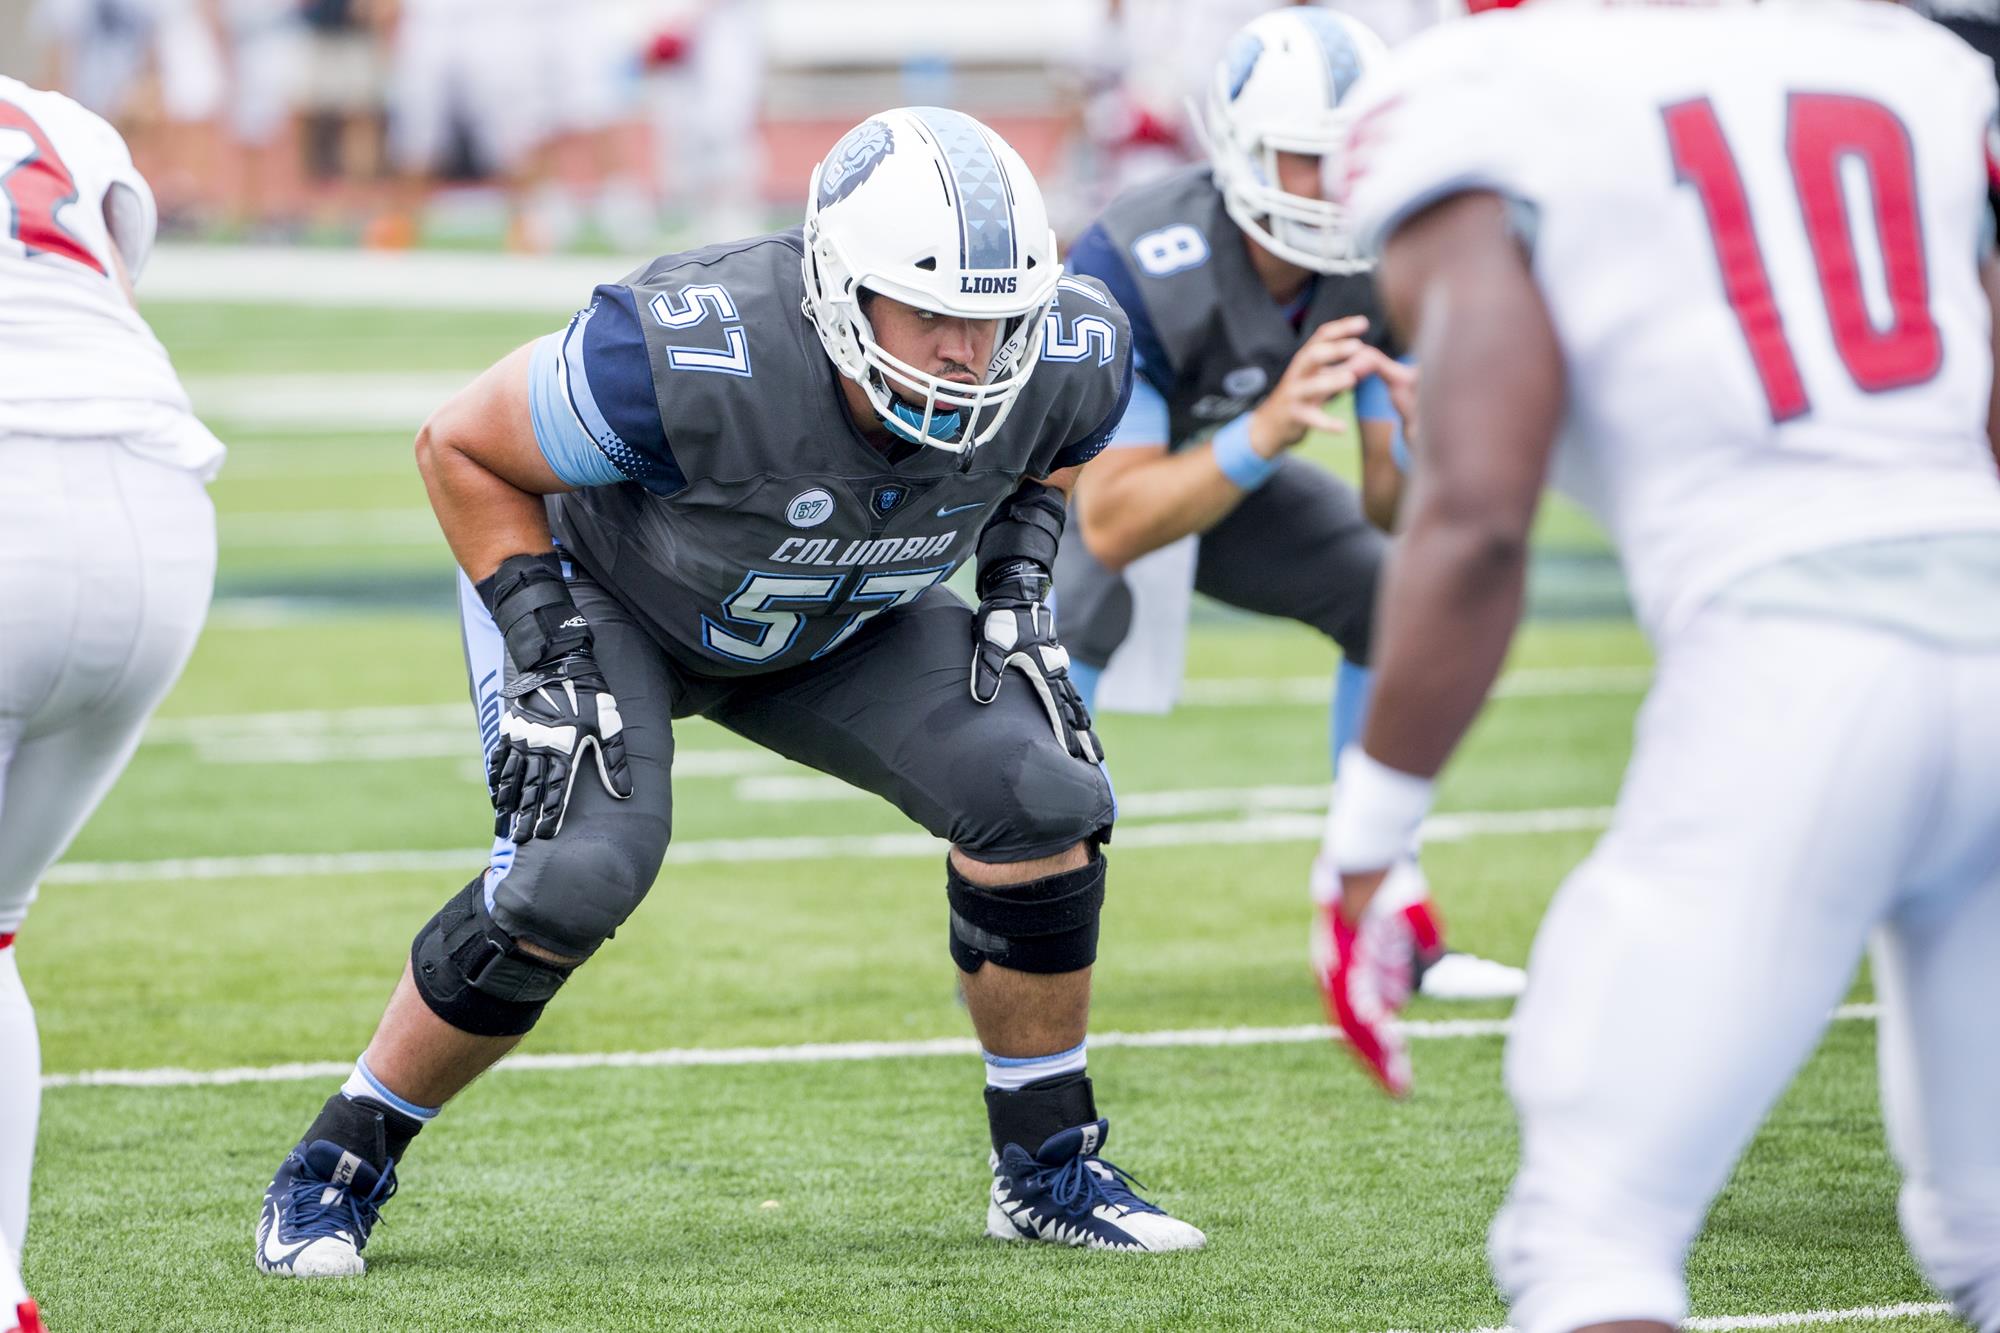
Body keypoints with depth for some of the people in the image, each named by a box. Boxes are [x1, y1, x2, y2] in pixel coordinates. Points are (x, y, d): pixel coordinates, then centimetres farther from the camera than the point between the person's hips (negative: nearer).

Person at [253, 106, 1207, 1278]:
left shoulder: (1064, 366, -26)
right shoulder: (696, 362, -41)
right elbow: (463, 449, -23)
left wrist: (1020, 592, -12)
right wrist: (548, 663, -27)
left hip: (833, 628, 5)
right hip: (602, 593, -4)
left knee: (1041, 800, -15)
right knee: (583, 869, -27)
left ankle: (1049, 1169, 4)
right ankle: (339, 1168, -7)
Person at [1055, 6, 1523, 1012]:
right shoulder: (1132, 271, -41)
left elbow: (1394, 503, -21)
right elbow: (1111, 528, -47)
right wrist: (1266, 431, -61)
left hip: (1225, 465, 6)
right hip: (1077, 472, -6)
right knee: (1076, 620, -34)